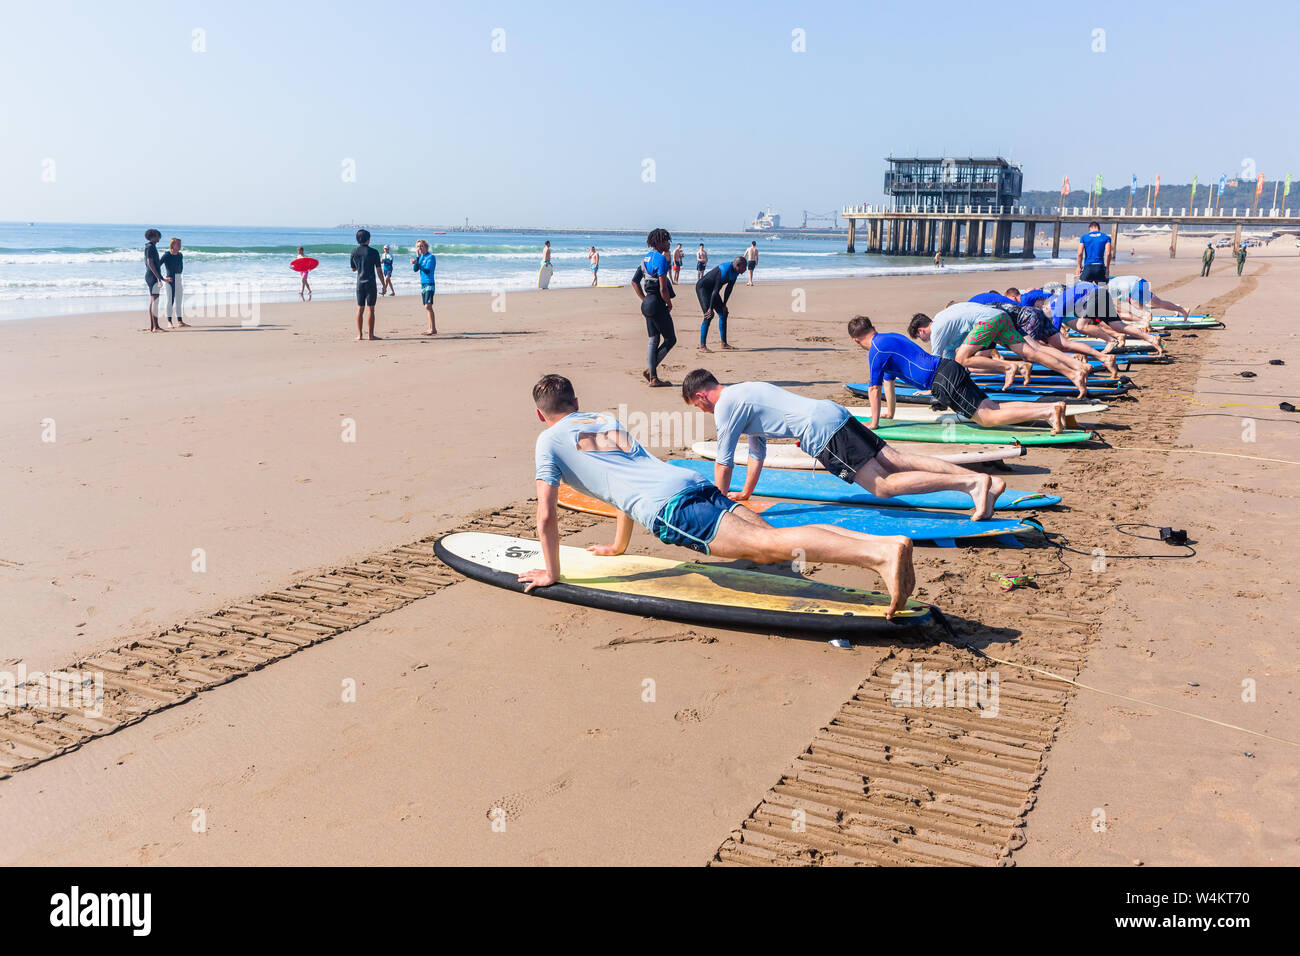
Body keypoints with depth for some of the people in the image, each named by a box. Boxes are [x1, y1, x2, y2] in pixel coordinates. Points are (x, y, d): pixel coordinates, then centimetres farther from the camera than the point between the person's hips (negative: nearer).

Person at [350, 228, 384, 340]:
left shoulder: (354, 252, 4)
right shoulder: (374, 252, -8)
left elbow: (353, 269, 14)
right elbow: (378, 270, -7)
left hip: (360, 283, 4)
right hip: (371, 283, -4)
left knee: (360, 309, 7)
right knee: (371, 309, -1)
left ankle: (359, 335, 7)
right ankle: (371, 335, 0)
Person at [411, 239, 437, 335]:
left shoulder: (431, 257, -8)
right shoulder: (420, 257, 14)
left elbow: (428, 270, -19)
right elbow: (415, 269, 5)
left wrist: (416, 263, -24)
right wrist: (417, 257, -2)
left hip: (430, 284, -8)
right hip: (423, 284, 8)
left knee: (428, 306, -17)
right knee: (427, 307, 8)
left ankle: (434, 329, -18)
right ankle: (431, 329, 12)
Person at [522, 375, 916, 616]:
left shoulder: (549, 441, 17)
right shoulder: (609, 420, 36)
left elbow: (546, 515, 11)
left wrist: (551, 573, 22)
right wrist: (618, 546, 55)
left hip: (667, 508, -7)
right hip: (694, 482, 7)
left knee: (765, 542, -23)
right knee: (769, 536, -6)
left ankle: (880, 554, -41)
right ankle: (885, 542, -25)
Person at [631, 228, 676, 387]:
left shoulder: (647, 257, 12)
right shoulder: (661, 258, -16)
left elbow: (635, 281, 19)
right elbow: (663, 288, -22)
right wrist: (669, 304, -6)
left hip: (647, 303, 9)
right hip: (657, 304, -9)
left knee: (653, 340, 11)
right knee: (671, 339, 3)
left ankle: (654, 378, 12)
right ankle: (650, 371, -1)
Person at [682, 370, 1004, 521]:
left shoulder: (725, 405, 0)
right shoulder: (743, 393, 29)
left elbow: (723, 462, 2)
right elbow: (757, 452, 35)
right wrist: (745, 493, 40)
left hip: (821, 430, -9)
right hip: (835, 413, 9)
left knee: (884, 485, -14)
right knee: (895, 460, 2)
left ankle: (971, 483, -27)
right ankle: (984, 479, -8)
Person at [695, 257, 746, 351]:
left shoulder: (735, 271, -3)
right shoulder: (725, 270, -31)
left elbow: (729, 288, 5)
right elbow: (716, 290, -30)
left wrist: (724, 304, 4)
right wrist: (711, 308, -28)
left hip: (710, 289, 10)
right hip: (702, 287, -10)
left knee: (723, 313, 10)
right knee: (709, 315, -20)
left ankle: (724, 343, 19)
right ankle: (702, 346, -19)